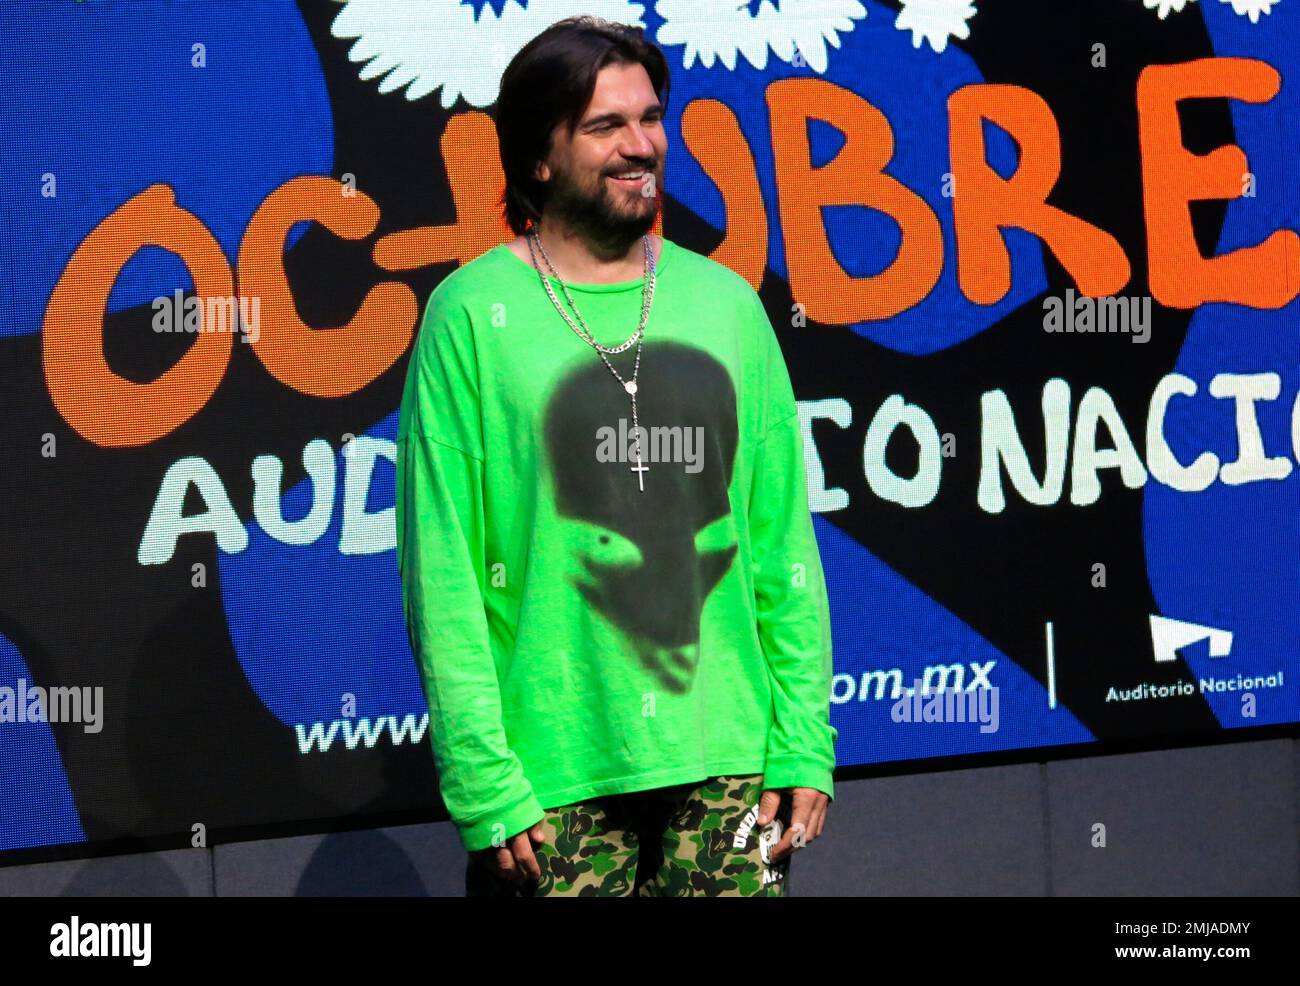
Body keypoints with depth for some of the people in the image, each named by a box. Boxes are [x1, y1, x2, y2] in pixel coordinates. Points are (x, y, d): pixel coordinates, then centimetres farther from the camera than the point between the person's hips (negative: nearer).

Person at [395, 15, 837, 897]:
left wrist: (803, 746, 3)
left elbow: (785, 545, 10)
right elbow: (441, 576, -6)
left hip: (729, 765, 4)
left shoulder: (726, 303, 10)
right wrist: (485, 788, -12)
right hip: (555, 787, -3)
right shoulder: (474, 315, -3)